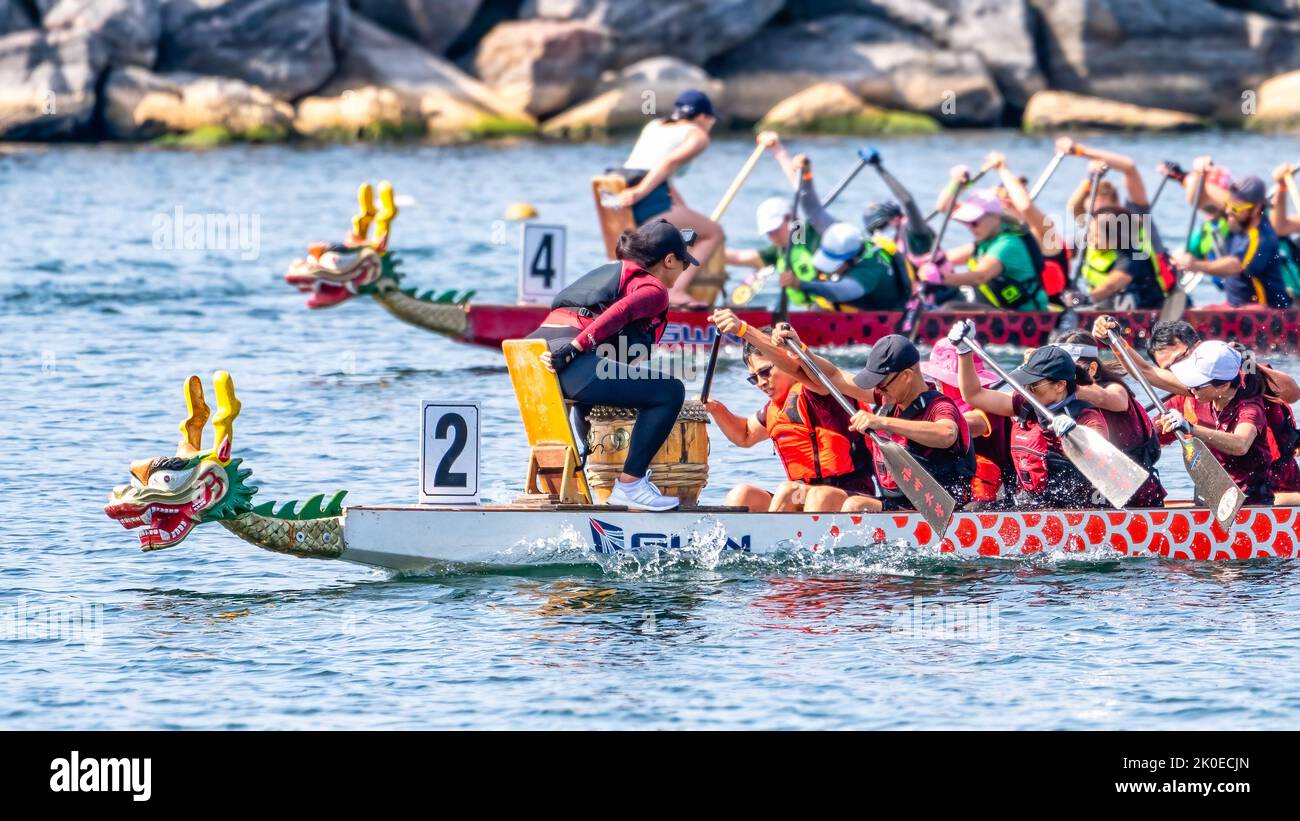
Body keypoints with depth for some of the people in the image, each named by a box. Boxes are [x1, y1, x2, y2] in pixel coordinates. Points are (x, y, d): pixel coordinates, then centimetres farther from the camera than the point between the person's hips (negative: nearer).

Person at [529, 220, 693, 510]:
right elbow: (619, 313, -13)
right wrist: (573, 349, -22)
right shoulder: (653, 289, 5)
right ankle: (629, 485, -12)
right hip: (571, 365, -10)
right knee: (670, 392, -9)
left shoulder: (610, 270, 31)